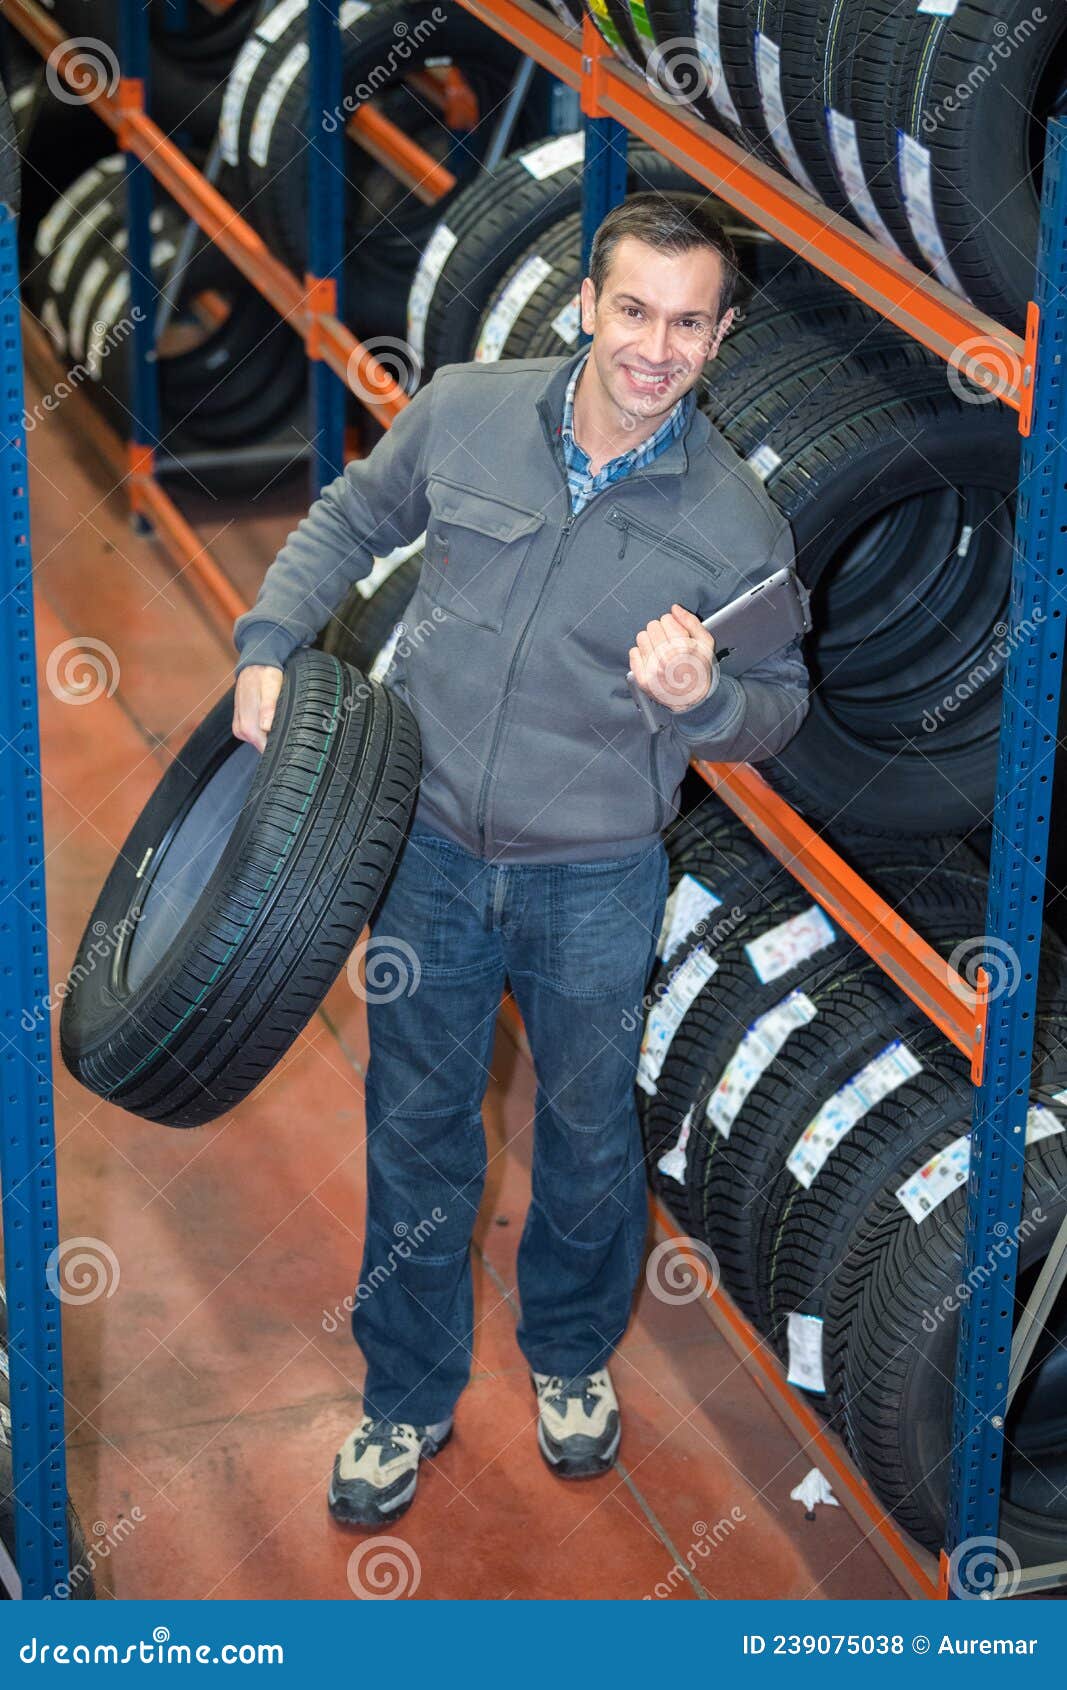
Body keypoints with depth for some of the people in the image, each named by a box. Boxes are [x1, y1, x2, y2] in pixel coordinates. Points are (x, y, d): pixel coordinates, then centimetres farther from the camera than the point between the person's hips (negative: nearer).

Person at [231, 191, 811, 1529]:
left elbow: (778, 704, -2)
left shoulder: (737, 520, -14)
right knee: (416, 1131, 14)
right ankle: (408, 1397, 33)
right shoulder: (462, 412, -10)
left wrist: (706, 699, -24)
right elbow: (351, 520, 9)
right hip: (431, 848, 1)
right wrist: (269, 642, -2)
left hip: (596, 880, -1)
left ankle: (571, 1355, 45)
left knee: (588, 1133, 17)